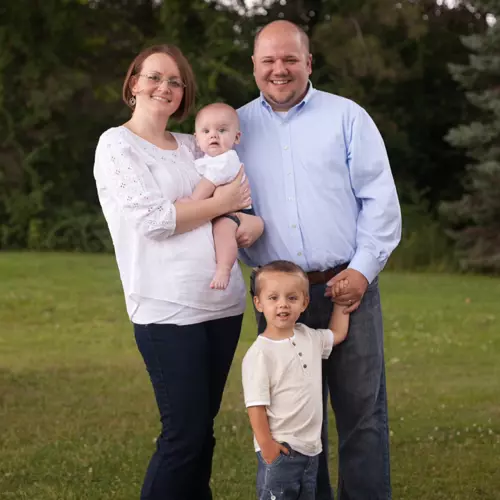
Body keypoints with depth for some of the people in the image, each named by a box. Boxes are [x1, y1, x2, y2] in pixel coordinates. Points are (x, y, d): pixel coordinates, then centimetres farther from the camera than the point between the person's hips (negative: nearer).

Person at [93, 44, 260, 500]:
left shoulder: (193, 147, 17)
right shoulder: (116, 145, -2)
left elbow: (237, 197, 15)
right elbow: (151, 219, -13)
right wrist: (219, 205, -4)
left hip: (224, 303, 6)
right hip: (168, 309, -6)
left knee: (202, 429, 10)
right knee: (184, 433, -7)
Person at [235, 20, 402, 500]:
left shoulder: (347, 117, 3)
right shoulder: (237, 127, 10)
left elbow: (380, 199, 0)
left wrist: (363, 268, -8)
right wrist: (236, 229, -6)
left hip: (347, 285, -2)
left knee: (361, 410, -1)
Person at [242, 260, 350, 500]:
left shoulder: (309, 338, 5)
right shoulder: (259, 354, -16)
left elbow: (337, 334, 26)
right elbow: (256, 405, -16)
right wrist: (267, 446, -18)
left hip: (310, 448, 7)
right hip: (280, 450, -7)